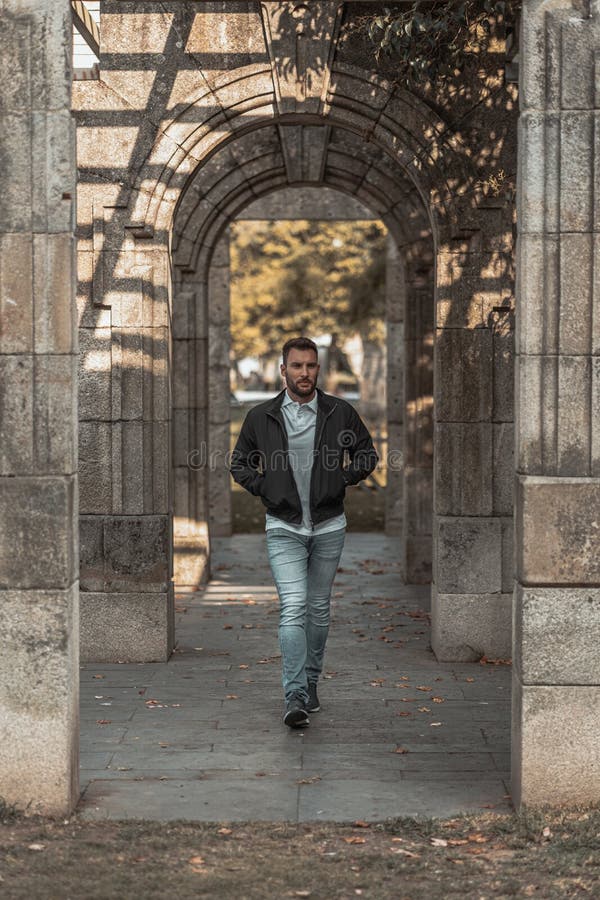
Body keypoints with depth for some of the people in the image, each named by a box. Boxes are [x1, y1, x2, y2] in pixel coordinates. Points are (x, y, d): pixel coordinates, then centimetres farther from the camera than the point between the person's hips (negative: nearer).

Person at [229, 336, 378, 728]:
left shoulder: (341, 412, 0)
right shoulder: (261, 417, -1)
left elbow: (368, 455, 11)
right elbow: (239, 464, 11)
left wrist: (341, 482, -1)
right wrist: (265, 489, -2)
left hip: (329, 527, 2)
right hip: (284, 529, -2)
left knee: (319, 609, 12)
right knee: (293, 609, -13)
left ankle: (311, 683, 28)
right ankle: (295, 697, -17)